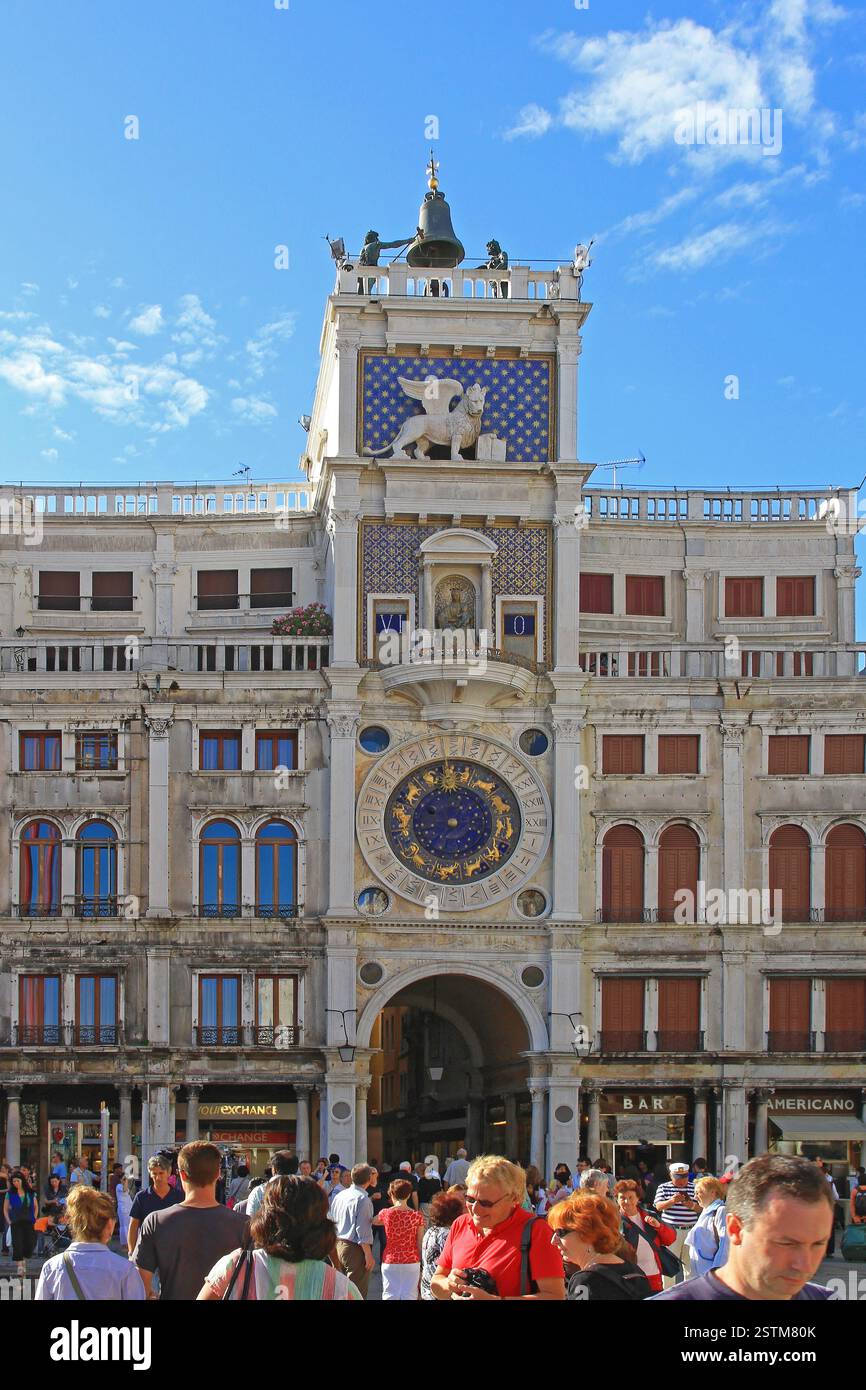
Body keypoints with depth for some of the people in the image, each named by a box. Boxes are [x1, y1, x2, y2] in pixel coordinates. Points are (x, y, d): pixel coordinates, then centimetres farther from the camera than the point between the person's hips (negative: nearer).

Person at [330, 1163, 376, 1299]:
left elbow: (332, 1221, 15)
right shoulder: (363, 1199, -14)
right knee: (357, 1292, -5)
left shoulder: (339, 1195, 9)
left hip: (338, 1244, 8)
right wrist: (368, 1254, -16)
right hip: (355, 1247, -8)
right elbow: (362, 1230, -18)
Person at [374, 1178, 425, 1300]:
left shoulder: (385, 1213, -6)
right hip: (412, 1261, 0)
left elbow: (374, 1221, 18)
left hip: (390, 1261, 0)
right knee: (409, 1296, 5)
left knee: (389, 1295, 6)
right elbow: (420, 1244, -3)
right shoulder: (417, 1216, -6)